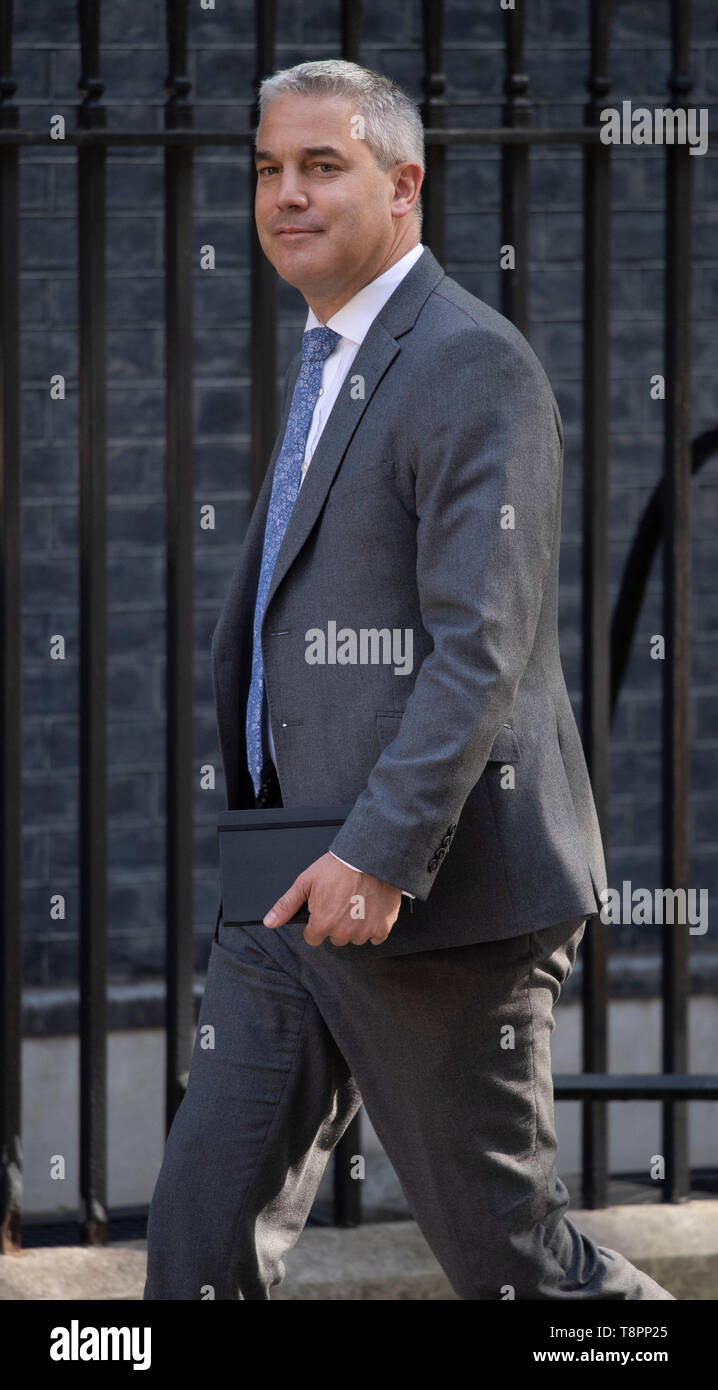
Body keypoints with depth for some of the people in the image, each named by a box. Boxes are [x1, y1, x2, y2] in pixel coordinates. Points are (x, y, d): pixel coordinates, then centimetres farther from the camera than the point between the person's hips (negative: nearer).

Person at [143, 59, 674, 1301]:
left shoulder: (473, 368, -14)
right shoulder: (325, 361, 17)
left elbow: (486, 645, -23)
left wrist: (382, 856, -30)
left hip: (436, 897, -9)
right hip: (298, 883, 9)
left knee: (501, 1246, 1)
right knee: (205, 1225, 2)